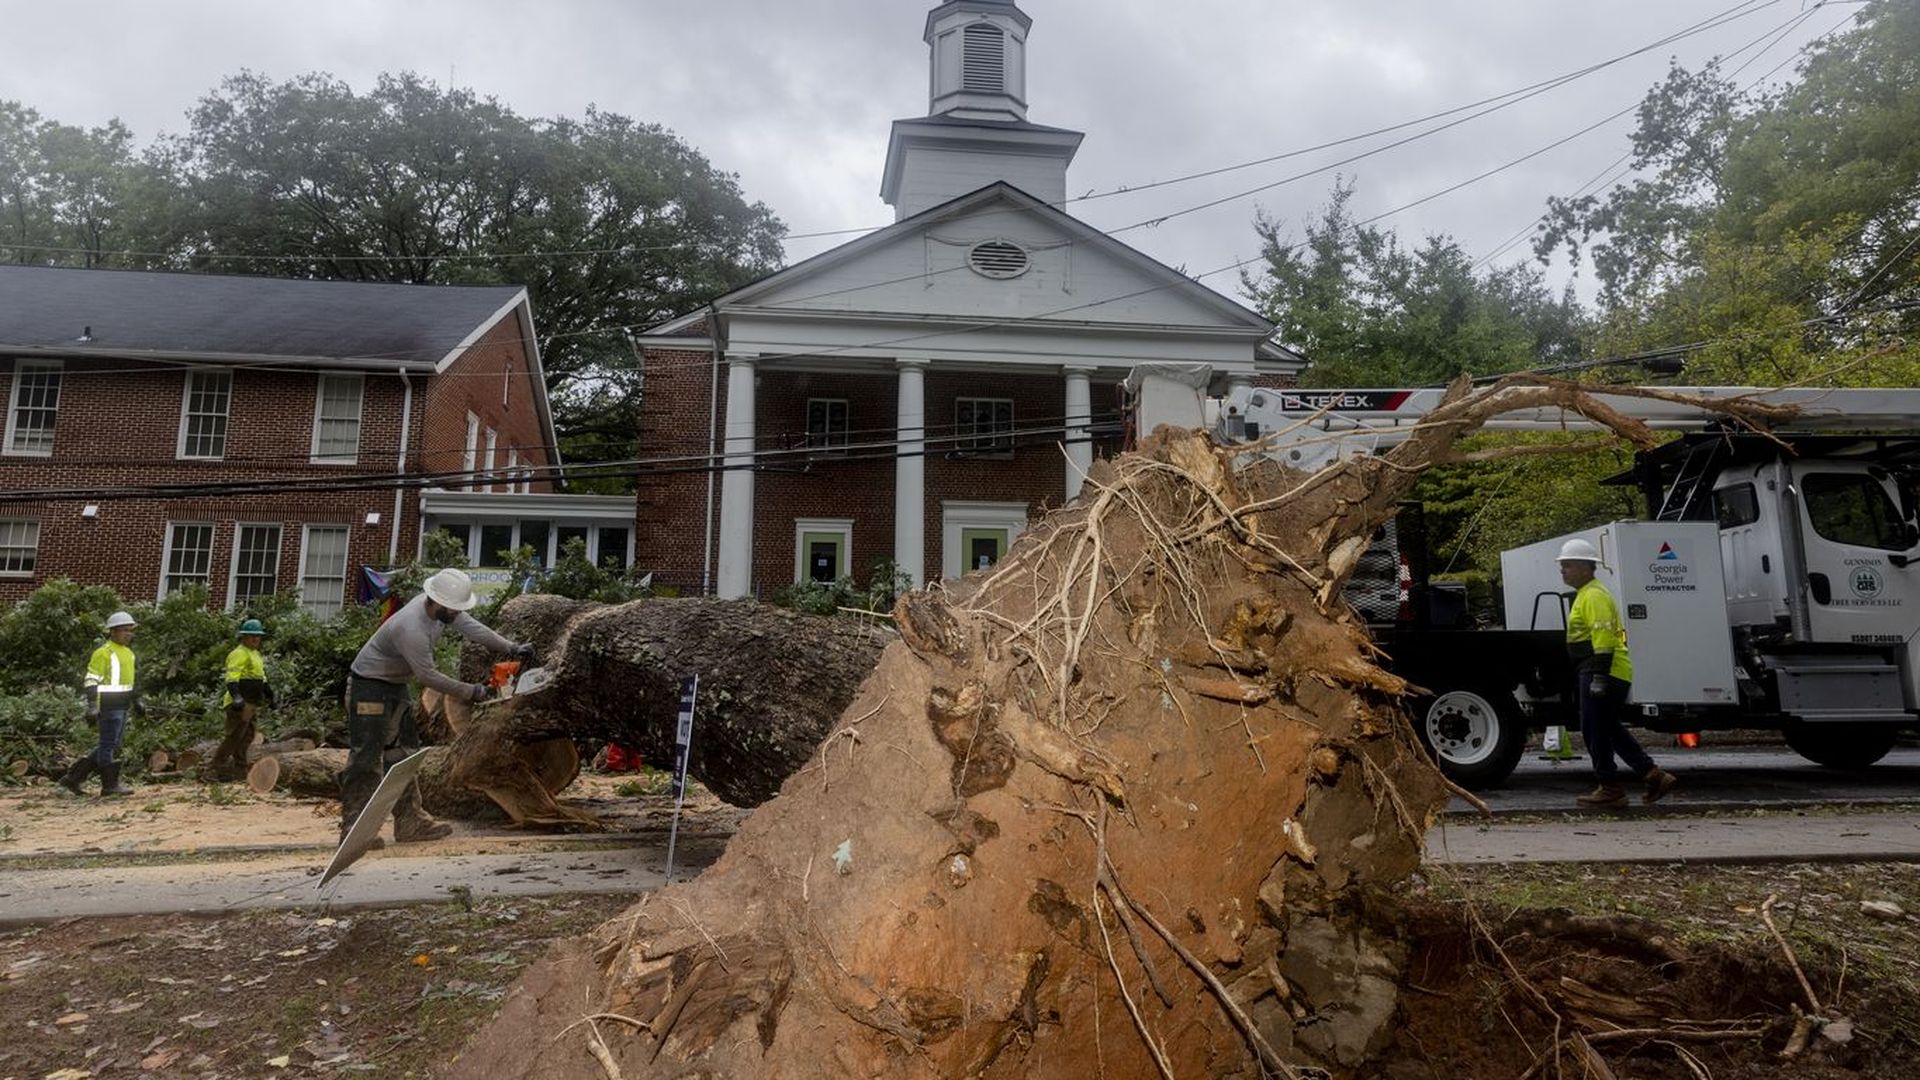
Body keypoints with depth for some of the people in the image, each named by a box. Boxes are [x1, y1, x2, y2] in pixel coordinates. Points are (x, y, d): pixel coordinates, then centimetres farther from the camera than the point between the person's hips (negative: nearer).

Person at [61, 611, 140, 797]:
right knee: (109, 745, -2)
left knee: (110, 745, 12)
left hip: (121, 706, 9)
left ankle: (74, 777, 19)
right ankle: (110, 785, 4)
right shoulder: (103, 652, -12)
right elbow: (92, 682, -16)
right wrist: (92, 708, -20)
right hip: (108, 705, -9)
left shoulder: (127, 652, 15)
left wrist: (136, 701, 21)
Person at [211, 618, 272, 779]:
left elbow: (260, 676, 30)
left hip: (250, 705, 10)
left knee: (247, 737, 13)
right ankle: (219, 766, 0)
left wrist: (268, 692, 32)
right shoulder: (239, 654, -13)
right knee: (235, 736, -9)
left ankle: (240, 768, 20)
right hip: (240, 705, -10)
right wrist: (237, 698, -36)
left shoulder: (255, 654, 19)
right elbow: (232, 678, -24)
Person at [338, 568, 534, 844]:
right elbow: (428, 676, -27)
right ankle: (352, 829, -4)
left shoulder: (441, 607, -11)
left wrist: (511, 648, -7)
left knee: (403, 754, 11)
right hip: (370, 688, -10)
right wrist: (471, 692, -18)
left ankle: (410, 822, 16)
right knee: (367, 758, -8)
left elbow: (471, 627, 0)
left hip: (397, 686, 10)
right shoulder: (412, 629, -34)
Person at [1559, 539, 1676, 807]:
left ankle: (1610, 789, 4)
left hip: (1604, 673, -11)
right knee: (1610, 729, 16)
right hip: (1600, 674, 11)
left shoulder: (1594, 596, -14)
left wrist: (1599, 676, -26)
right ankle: (1653, 775, 20)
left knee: (1595, 731, -4)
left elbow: (1603, 639, -23)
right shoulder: (1586, 594, 19)